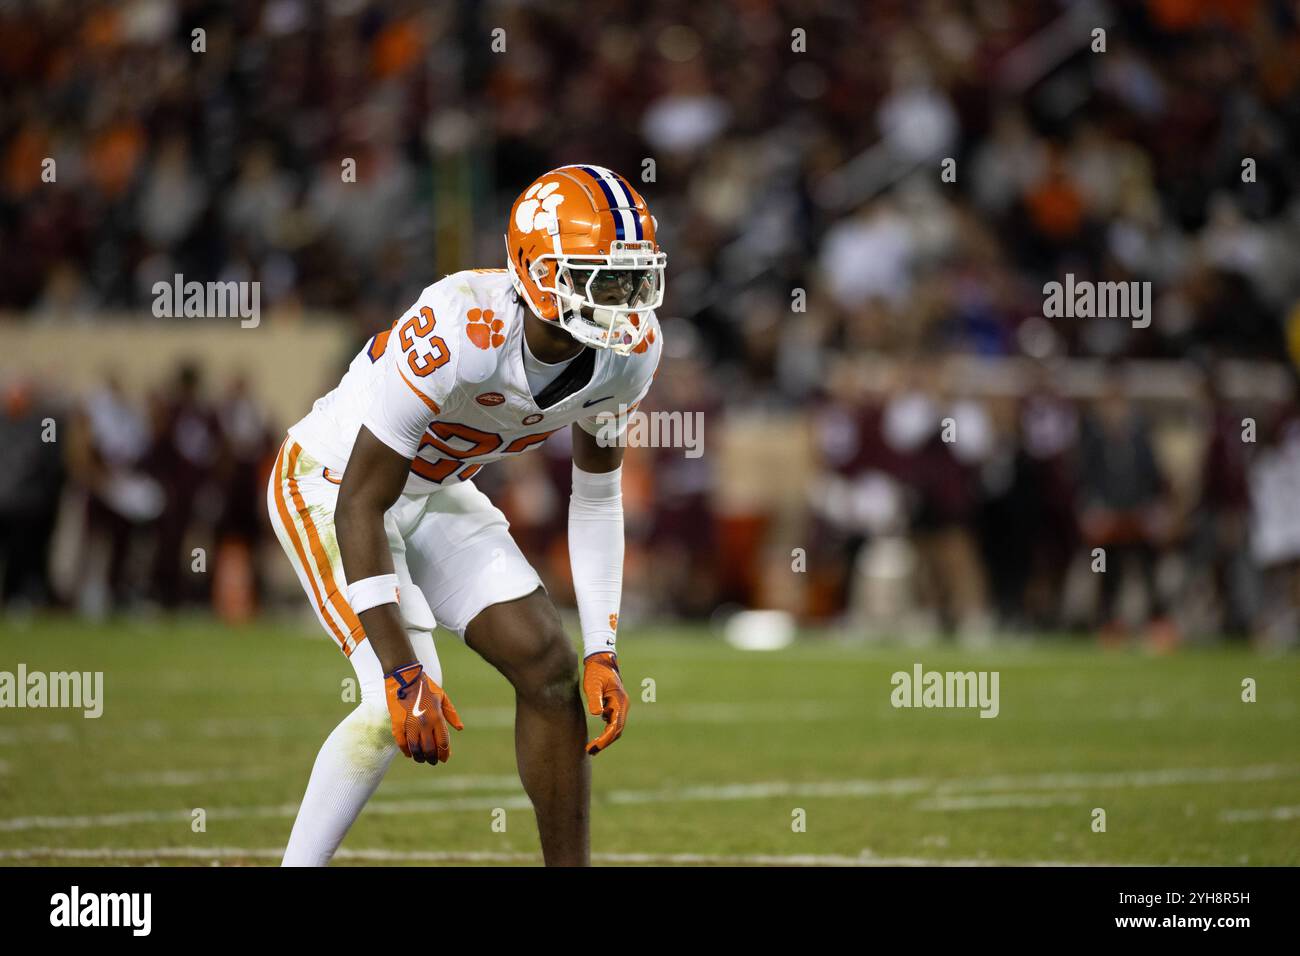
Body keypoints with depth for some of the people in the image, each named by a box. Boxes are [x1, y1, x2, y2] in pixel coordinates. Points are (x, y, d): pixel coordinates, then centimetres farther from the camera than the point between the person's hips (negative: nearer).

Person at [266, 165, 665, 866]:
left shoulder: (629, 349, -16)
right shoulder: (456, 335, -37)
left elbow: (597, 497, 1)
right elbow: (361, 506, -30)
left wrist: (601, 652, -4)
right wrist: (403, 672, -32)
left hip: (436, 494, 7)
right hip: (330, 487, -7)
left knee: (548, 667, -3)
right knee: (399, 703, -21)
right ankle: (299, 863, -7)